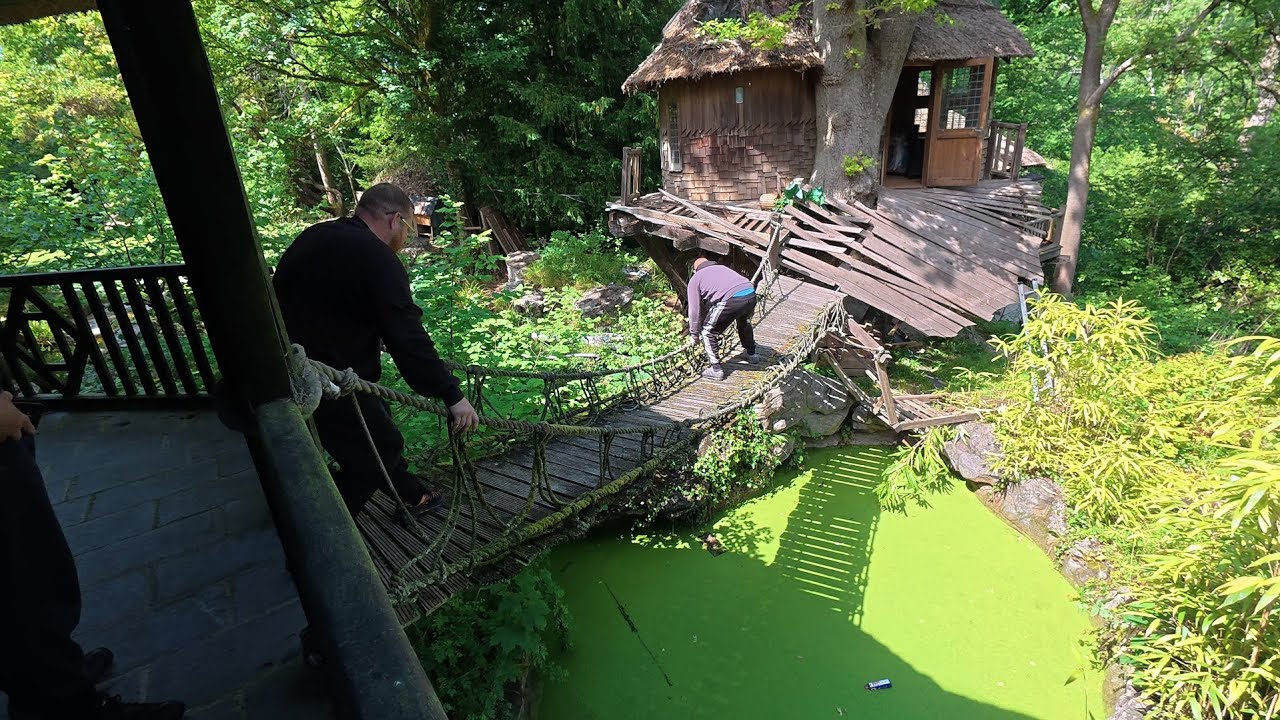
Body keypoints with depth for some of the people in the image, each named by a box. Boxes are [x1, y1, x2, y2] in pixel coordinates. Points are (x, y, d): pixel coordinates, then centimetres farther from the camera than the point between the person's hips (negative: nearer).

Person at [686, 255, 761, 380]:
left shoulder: (695, 279, 20)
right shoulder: (722, 268, 36)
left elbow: (694, 309, 16)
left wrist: (694, 334, 26)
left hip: (730, 300, -6)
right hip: (751, 294, 6)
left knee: (708, 332, 14)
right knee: (744, 323, 37)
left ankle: (716, 369, 13)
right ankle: (751, 355, 51)